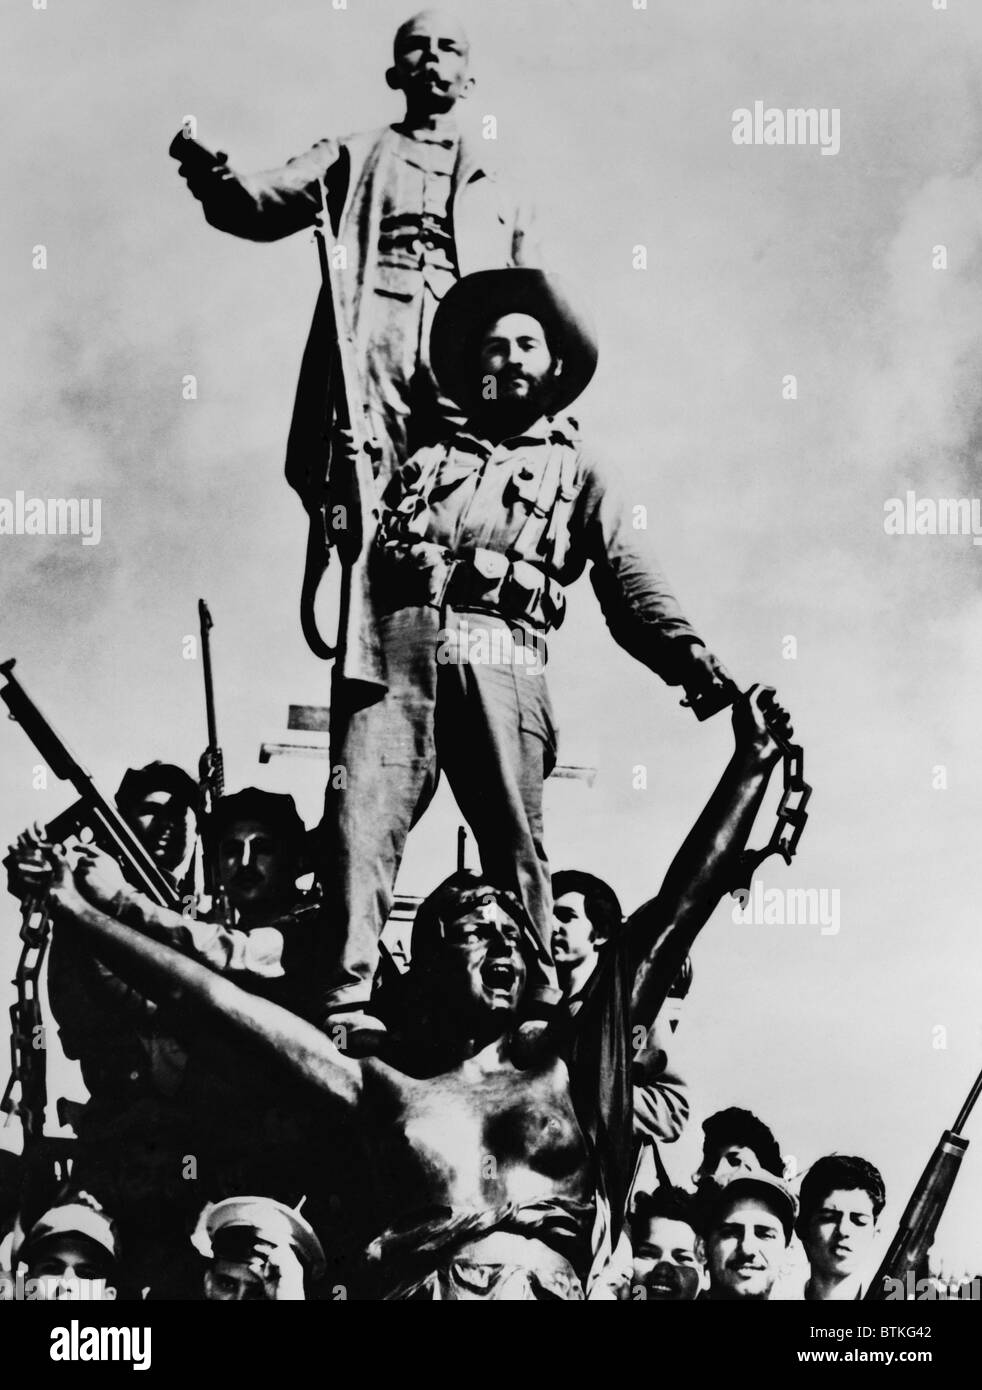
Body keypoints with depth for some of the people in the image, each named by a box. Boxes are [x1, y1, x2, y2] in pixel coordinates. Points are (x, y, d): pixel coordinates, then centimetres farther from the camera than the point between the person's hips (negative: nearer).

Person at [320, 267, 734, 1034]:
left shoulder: (576, 472, 24)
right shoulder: (429, 458, 31)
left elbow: (630, 579, 8)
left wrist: (691, 656, -5)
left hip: (499, 653, -1)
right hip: (398, 640, 2)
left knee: (516, 839, -11)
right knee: (361, 813, -14)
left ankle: (539, 1004, -6)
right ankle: (346, 996, -17)